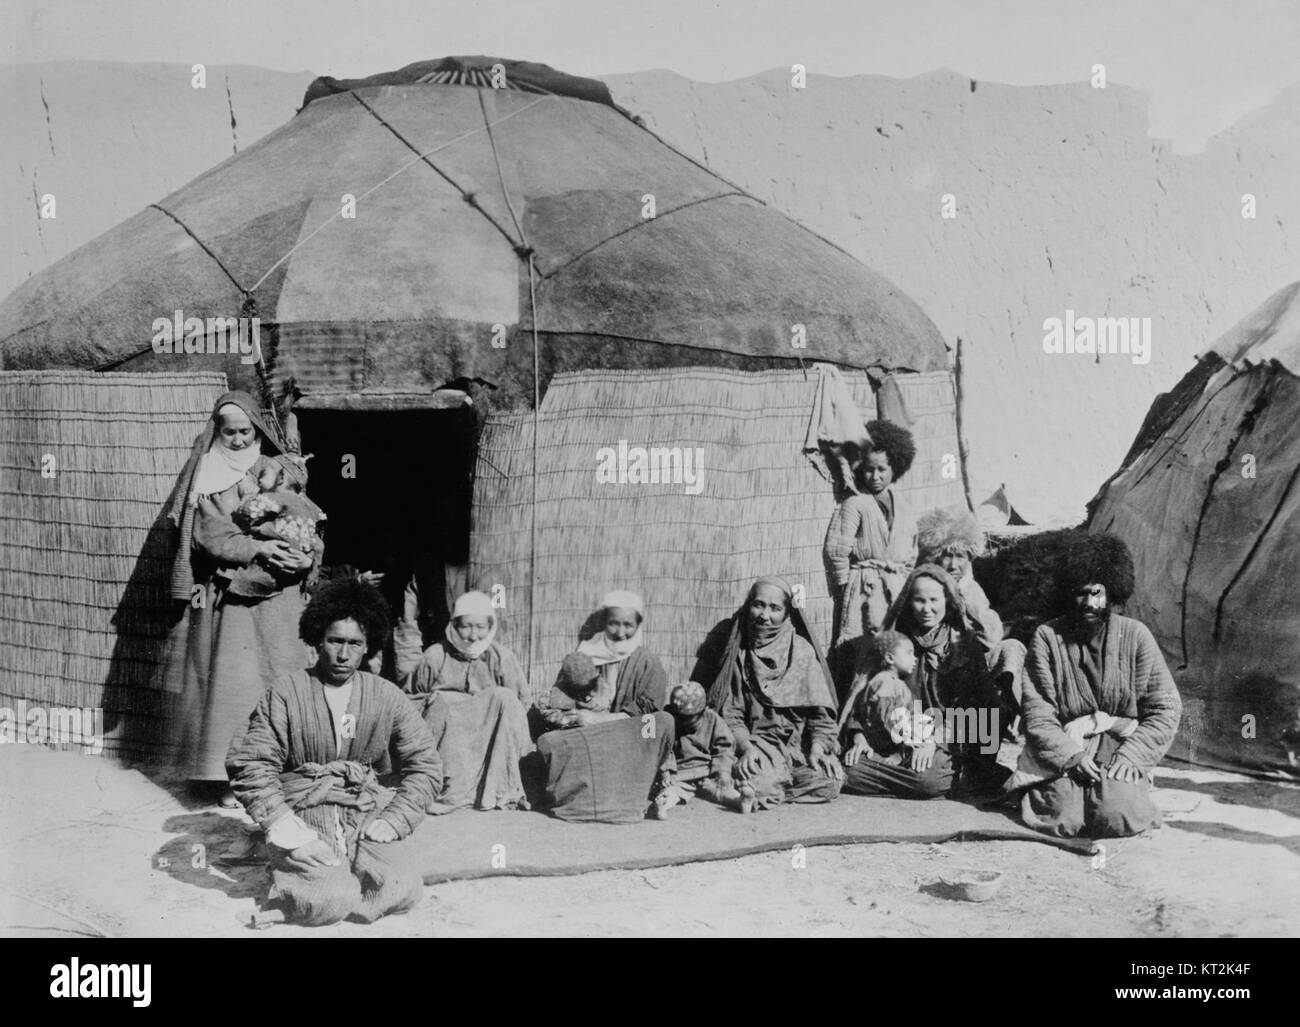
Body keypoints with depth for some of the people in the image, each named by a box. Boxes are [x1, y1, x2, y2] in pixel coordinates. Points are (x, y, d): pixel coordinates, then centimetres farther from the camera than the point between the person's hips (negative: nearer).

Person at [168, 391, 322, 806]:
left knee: (282, 680, -3)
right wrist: (255, 549, -20)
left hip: (279, 595, 1)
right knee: (230, 682, -4)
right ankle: (228, 778, 0)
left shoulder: (279, 469, 11)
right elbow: (209, 534, -5)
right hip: (228, 596, -1)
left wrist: (308, 556, -11)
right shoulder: (207, 479, 7)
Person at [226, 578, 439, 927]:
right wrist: (284, 826, -16)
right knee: (329, 901, -29)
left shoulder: (388, 698, 7)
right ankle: (290, 873, 5)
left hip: (367, 815, 3)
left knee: (400, 891, -25)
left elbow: (424, 764, 9)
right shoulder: (286, 694, 0)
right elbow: (250, 764, -4)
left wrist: (393, 821, -5)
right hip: (304, 815, -3)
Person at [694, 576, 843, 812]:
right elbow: (729, 713, 2)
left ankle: (757, 793, -13)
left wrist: (817, 748, -13)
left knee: (828, 782, -27)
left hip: (800, 744, 3)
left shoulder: (802, 651, 6)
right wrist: (747, 747, -15)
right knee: (762, 781, -37)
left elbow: (820, 712, 4)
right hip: (756, 742, -3)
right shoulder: (736, 650, 5)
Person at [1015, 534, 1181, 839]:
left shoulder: (1135, 635, 2)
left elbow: (1166, 708, 2)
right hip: (1066, 753, 0)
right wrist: (1071, 755, -18)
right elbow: (1037, 714, -3)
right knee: (1063, 819, -26)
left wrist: (1131, 755, -11)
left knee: (1118, 817, -26)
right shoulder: (1047, 637, 1)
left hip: (1122, 748, 1)